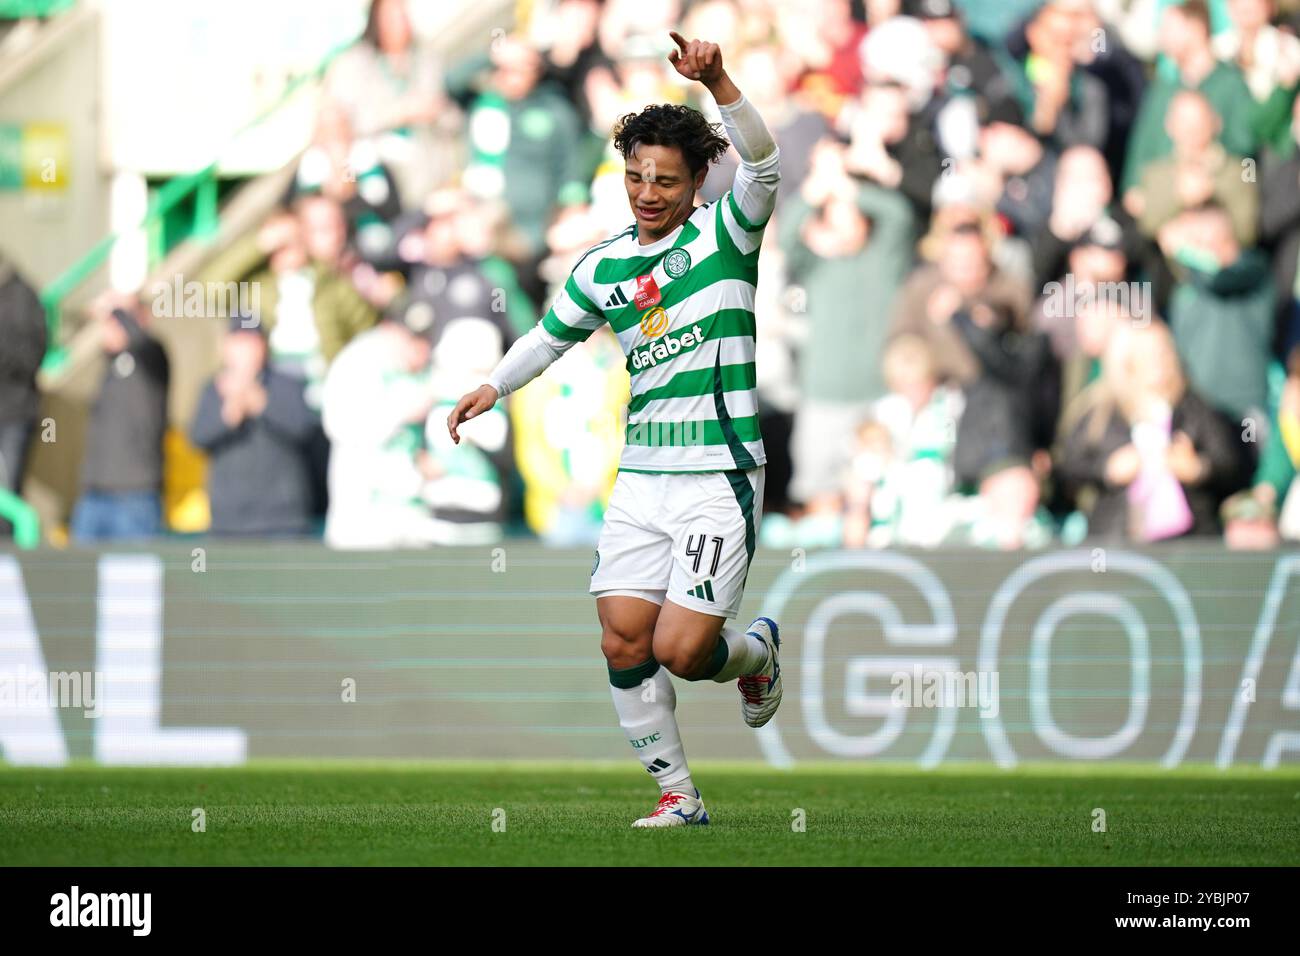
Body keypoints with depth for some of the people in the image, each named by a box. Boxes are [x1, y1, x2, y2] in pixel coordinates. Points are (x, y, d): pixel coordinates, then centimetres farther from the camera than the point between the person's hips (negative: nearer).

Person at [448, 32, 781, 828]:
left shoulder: (724, 237, -4)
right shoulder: (603, 268, 10)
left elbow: (763, 164, -23)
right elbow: (553, 334, 26)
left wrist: (717, 84, -36)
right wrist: (494, 387, 10)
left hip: (719, 478, -5)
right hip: (642, 479, 5)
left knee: (679, 649, -11)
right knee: (623, 641, -4)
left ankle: (755, 651, 24)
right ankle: (678, 795, 12)